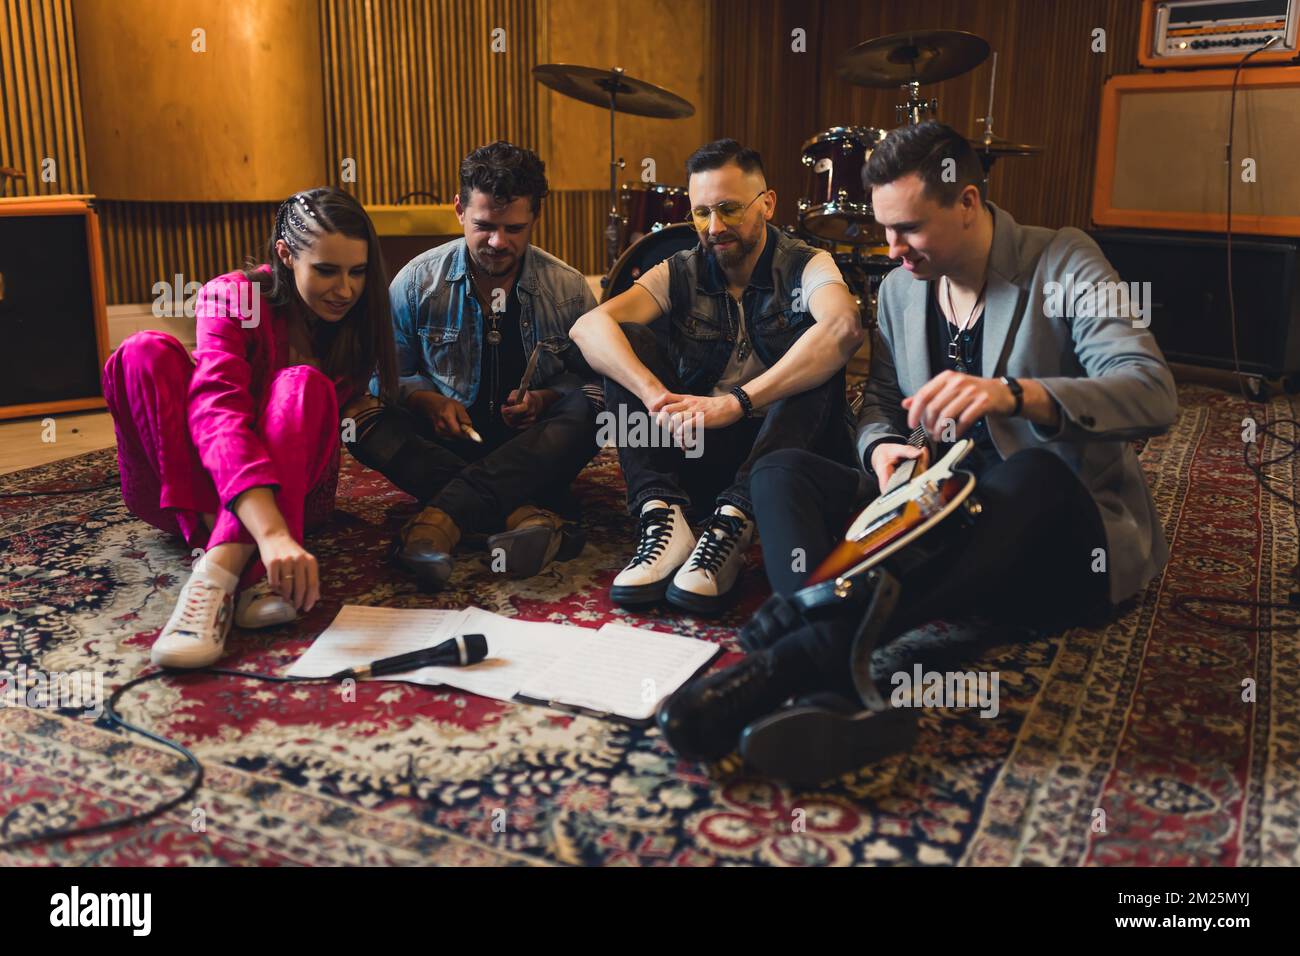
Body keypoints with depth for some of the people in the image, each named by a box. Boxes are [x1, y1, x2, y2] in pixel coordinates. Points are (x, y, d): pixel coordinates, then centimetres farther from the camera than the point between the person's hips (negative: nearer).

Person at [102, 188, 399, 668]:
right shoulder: (232, 298, -16)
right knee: (147, 352, -27)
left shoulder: (359, 321, -3)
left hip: (292, 490, 1)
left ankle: (219, 572, -45)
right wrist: (271, 533, -48)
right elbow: (217, 411, -34)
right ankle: (246, 568, -39)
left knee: (304, 384, -28)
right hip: (187, 491, -1)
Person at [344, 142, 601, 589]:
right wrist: (429, 401, -17)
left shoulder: (568, 288, -3)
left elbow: (592, 379, 1)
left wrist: (544, 399, -19)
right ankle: (530, 515, -41)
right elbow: (390, 373, 4)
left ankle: (443, 515, -41)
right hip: (447, 441, 1)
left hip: (532, 450, 0)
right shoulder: (418, 281, -2)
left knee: (586, 412, -32)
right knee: (363, 417, -28)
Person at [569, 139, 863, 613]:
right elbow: (588, 327, -17)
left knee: (818, 357, -27)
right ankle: (663, 517, -30)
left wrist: (735, 402, -41)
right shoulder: (681, 273, 2)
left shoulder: (804, 266, -6)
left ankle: (733, 522, -37)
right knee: (625, 342, -13)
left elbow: (844, 327, -32)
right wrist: (658, 398, -35)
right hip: (693, 453, 3)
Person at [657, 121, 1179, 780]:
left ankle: (797, 656, -49)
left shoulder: (1064, 266, -6)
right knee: (780, 473, -15)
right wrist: (881, 448, -14)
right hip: (941, 519, 5)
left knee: (1032, 475, -39)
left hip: (1063, 534, -4)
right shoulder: (899, 289, 10)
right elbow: (878, 402, 12)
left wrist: (1014, 395, -38)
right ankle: (829, 695, -43)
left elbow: (1155, 396, -20)